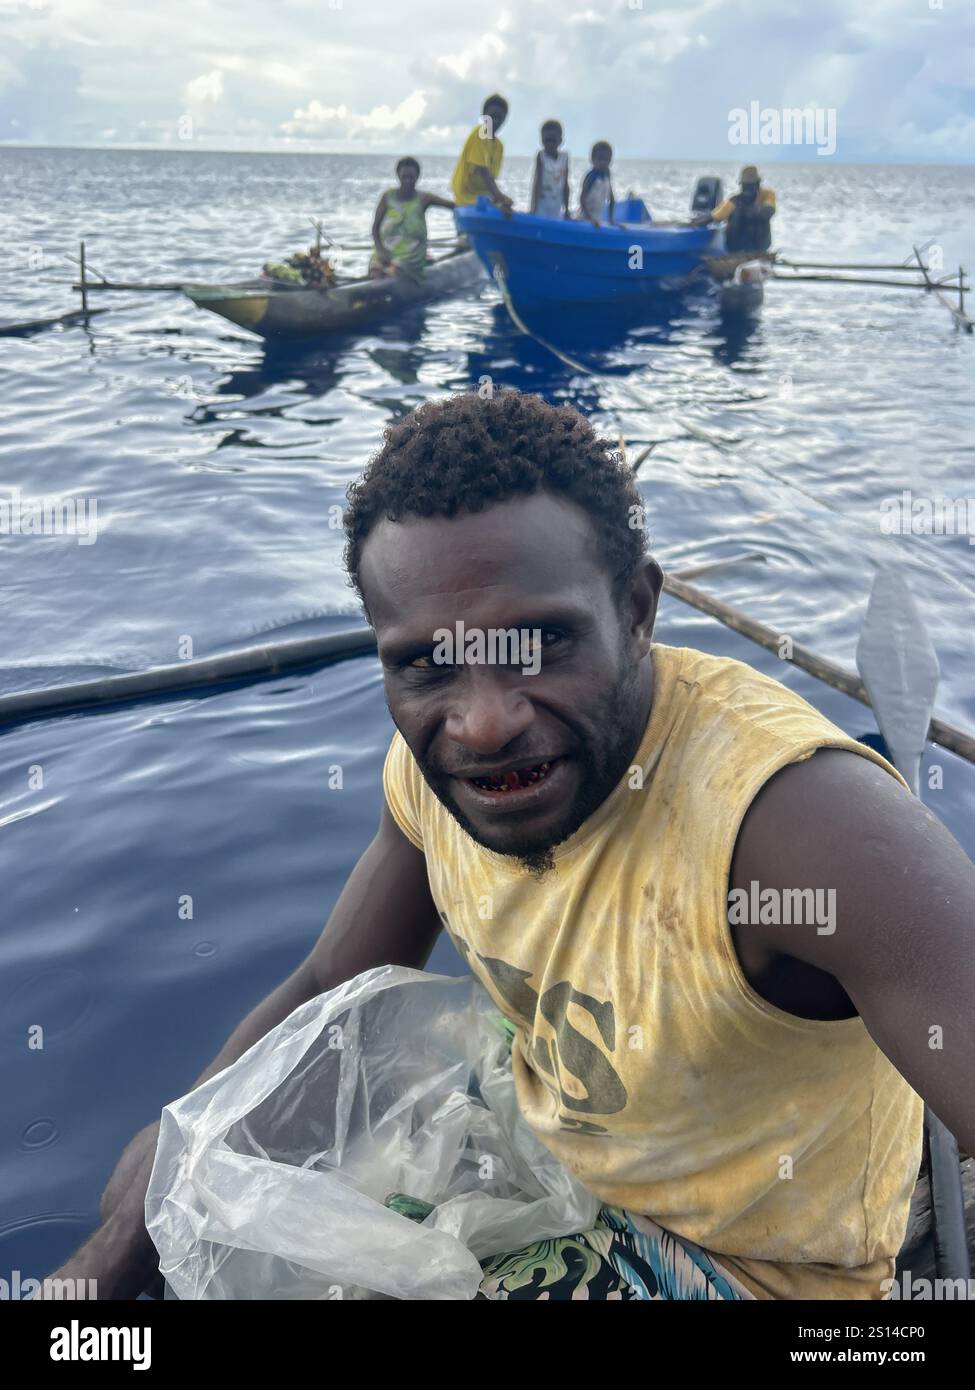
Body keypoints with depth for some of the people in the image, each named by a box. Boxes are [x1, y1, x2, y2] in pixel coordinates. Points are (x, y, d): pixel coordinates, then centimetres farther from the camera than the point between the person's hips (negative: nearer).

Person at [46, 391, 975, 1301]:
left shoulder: (797, 808, -37)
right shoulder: (435, 751, -15)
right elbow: (328, 991, -3)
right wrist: (113, 1261, -9)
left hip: (742, 1259, -5)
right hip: (540, 1147, 5)